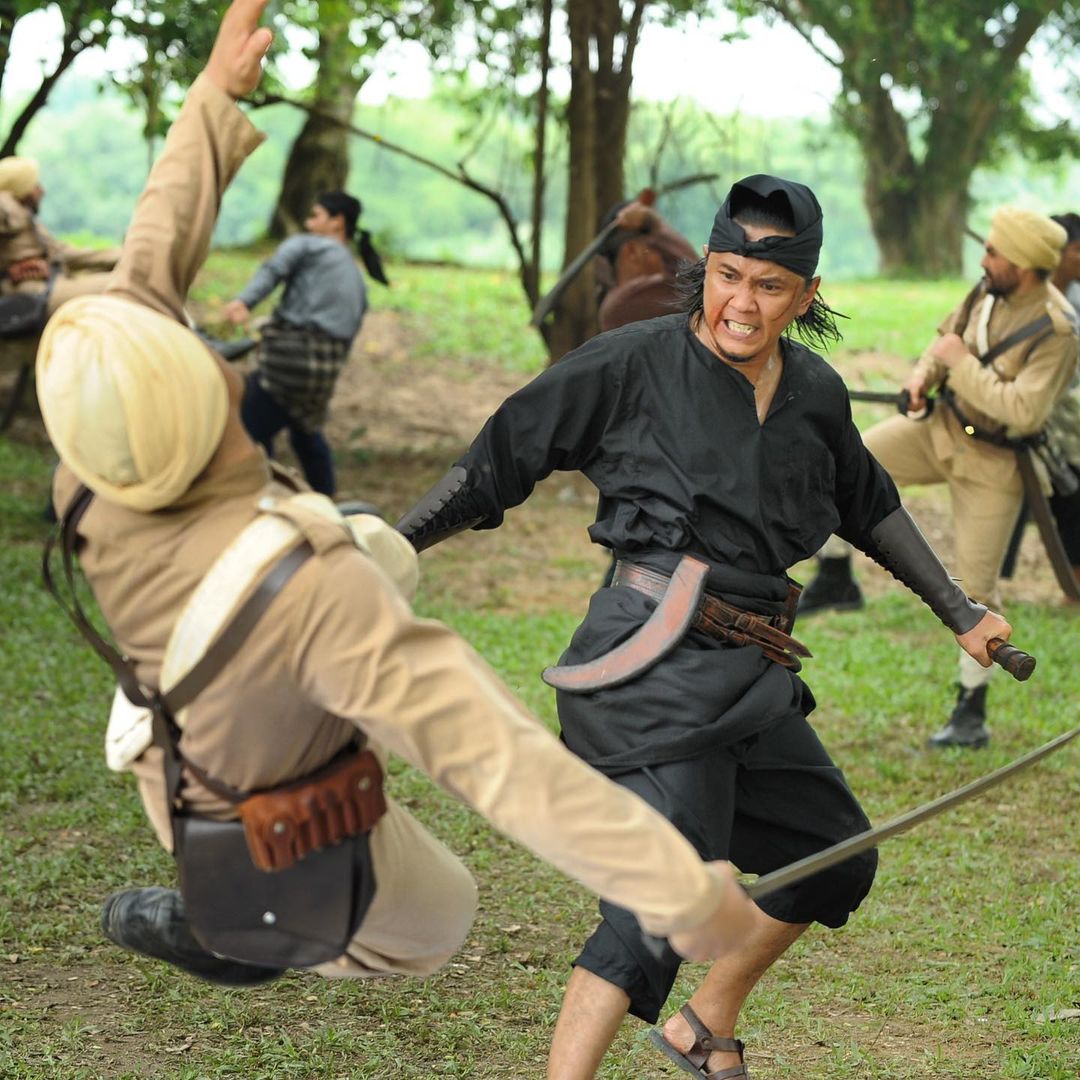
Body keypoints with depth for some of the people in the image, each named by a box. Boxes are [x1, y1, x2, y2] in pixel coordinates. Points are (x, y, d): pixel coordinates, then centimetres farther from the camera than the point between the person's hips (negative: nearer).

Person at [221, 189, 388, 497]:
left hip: (289, 359, -8)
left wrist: (244, 301, -33)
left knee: (251, 437, -5)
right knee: (306, 434, 30)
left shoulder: (307, 245, 5)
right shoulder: (357, 281, 25)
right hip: (328, 366, 8)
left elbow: (273, 269, -16)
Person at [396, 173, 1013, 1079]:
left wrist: (960, 613, 28)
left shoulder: (815, 393, 9)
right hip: (657, 665, -8)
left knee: (836, 860, 21)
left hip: (752, 678, 8)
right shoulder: (634, 364, -8)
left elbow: (869, 507, 25)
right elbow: (499, 460, -2)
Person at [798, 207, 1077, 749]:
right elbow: (949, 334, 15)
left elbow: (1023, 414, -32)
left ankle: (971, 714, 11)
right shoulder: (990, 291, -4)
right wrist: (924, 374, -6)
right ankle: (836, 578, 11)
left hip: (992, 463, -6)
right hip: (942, 425, 6)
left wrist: (963, 364, -26)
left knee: (976, 587, -2)